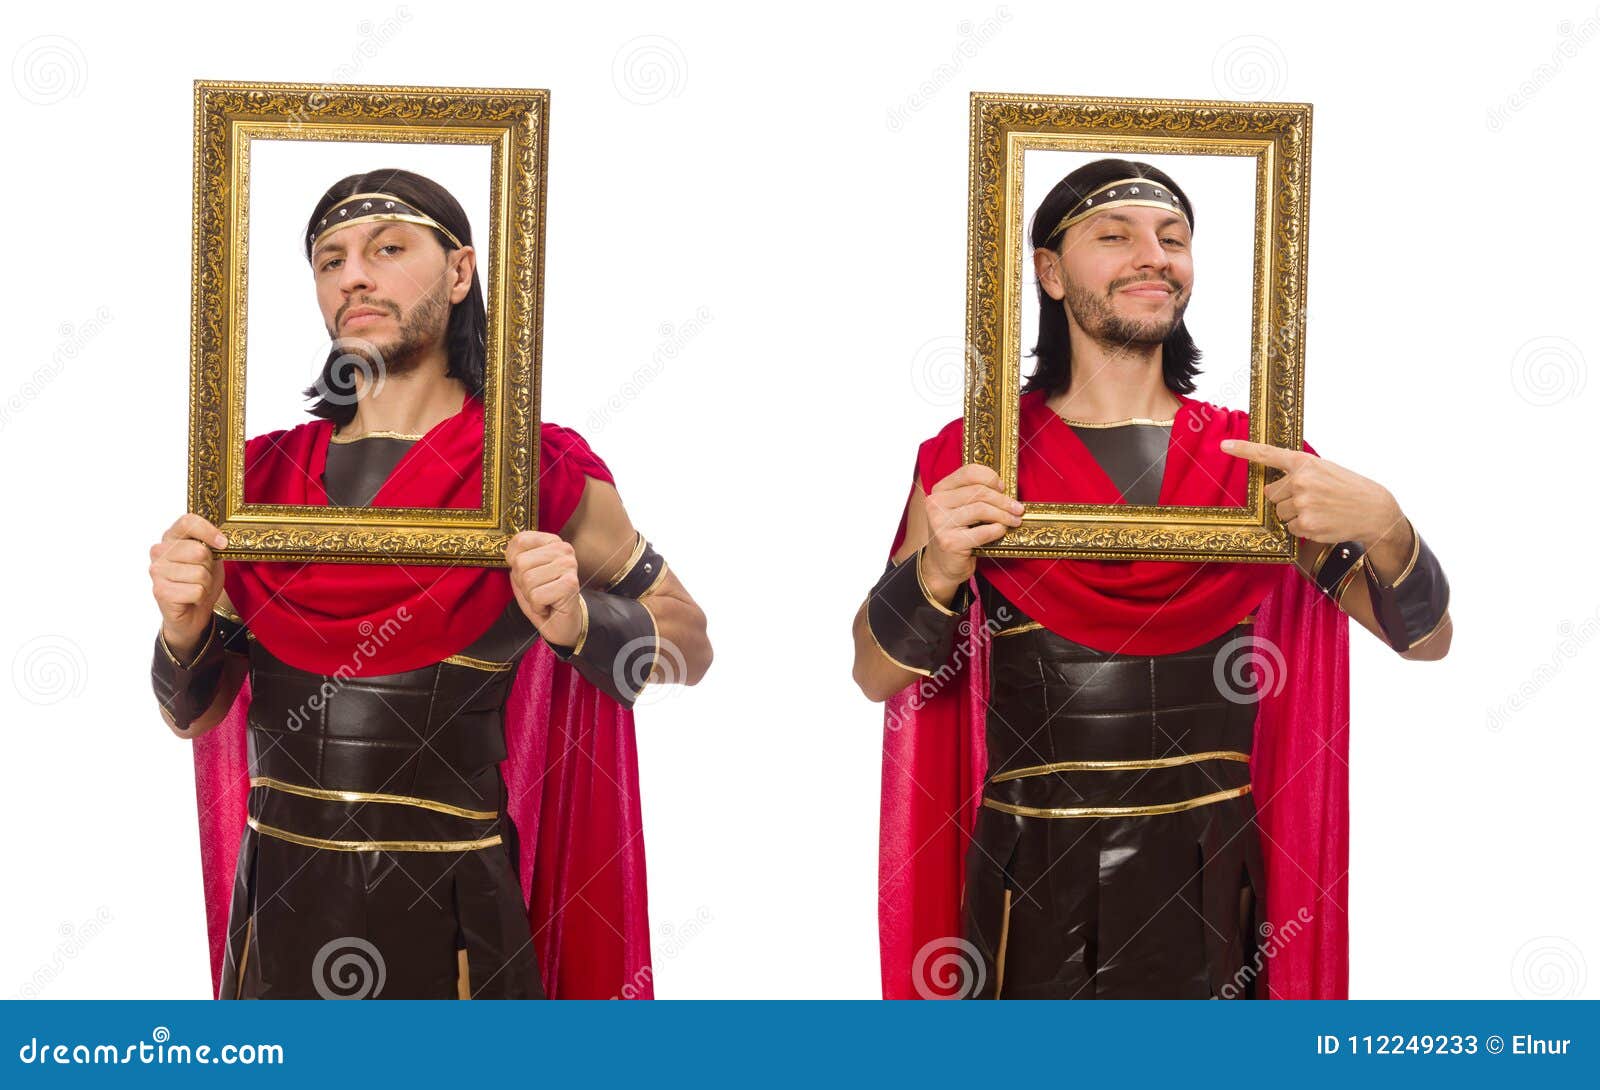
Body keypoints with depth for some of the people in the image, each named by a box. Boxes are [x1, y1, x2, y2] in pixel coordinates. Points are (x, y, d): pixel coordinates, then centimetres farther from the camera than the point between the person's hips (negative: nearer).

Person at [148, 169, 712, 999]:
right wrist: (184, 626, -12)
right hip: (276, 906, 4)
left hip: (446, 909, -3)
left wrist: (577, 623, -16)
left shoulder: (536, 475, -6)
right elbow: (194, 714, 9)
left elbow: (688, 648, 3)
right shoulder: (265, 475, 4)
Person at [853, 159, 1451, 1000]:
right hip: (1032, 887, -1)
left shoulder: (1253, 461, 2)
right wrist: (937, 568, -20)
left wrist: (1382, 527, -19)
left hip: (1208, 889, 2)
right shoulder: (973, 458, -1)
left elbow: (1425, 639, 2)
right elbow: (877, 675, 1)